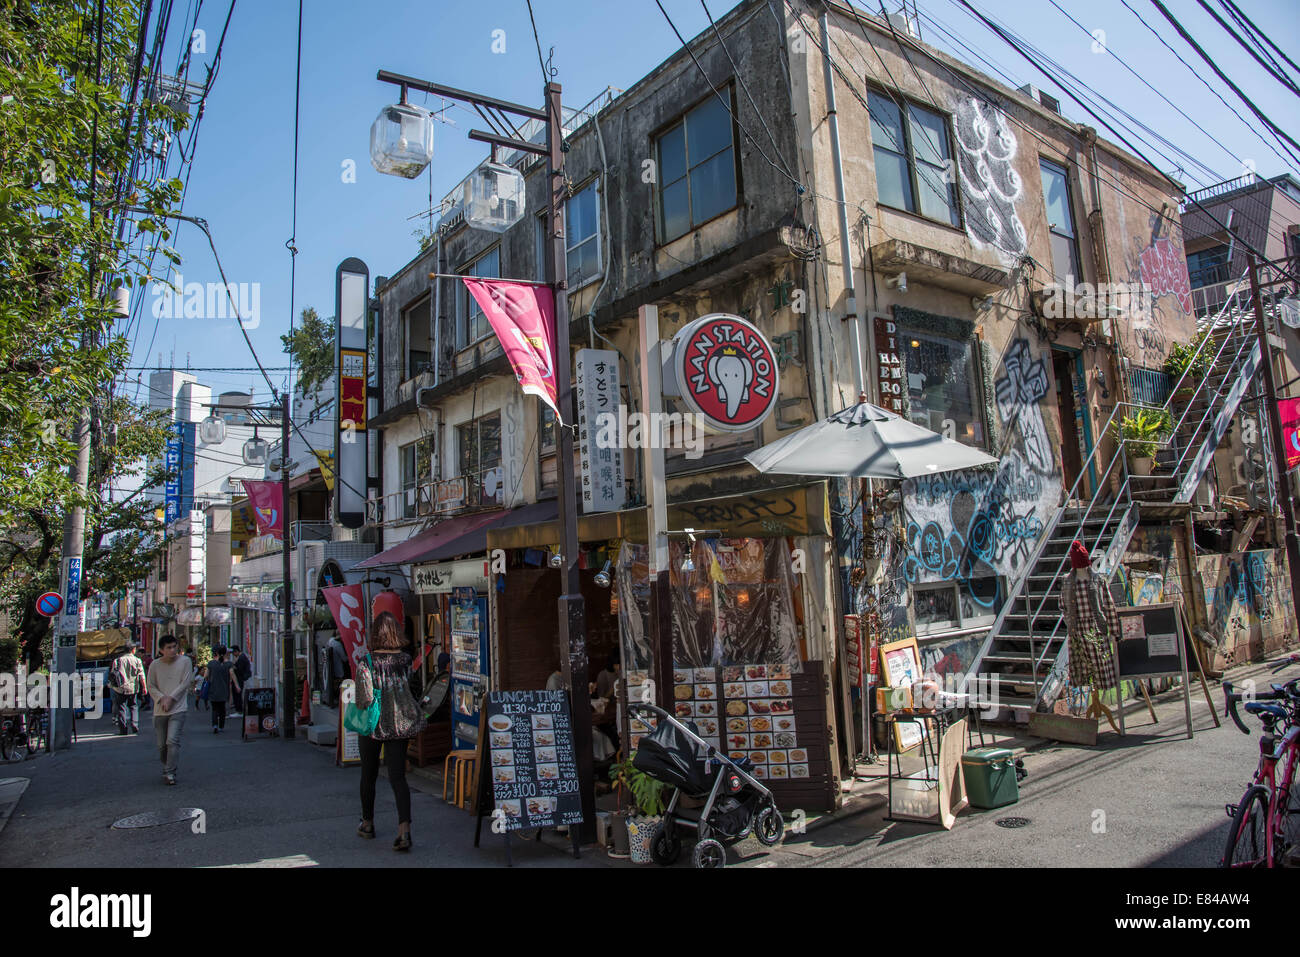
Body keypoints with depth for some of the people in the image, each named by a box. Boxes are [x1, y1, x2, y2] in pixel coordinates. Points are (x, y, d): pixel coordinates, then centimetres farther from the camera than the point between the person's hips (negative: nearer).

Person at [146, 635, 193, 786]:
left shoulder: (184, 661, -1)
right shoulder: (155, 664, 2)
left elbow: (185, 683, -3)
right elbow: (151, 686, 5)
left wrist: (171, 698, -11)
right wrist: (161, 698, -10)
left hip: (178, 708, -2)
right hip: (160, 711, 3)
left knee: (172, 741, -14)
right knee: (162, 745, 9)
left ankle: (170, 773, -9)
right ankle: (167, 768, 29)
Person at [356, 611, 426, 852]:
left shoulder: (366, 664, -15)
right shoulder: (405, 660, -4)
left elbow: (365, 699, -19)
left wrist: (359, 706, 0)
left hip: (373, 725, -2)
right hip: (401, 724, 2)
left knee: (368, 775, 18)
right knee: (398, 777, 3)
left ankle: (367, 823, 36)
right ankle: (404, 830, -12)